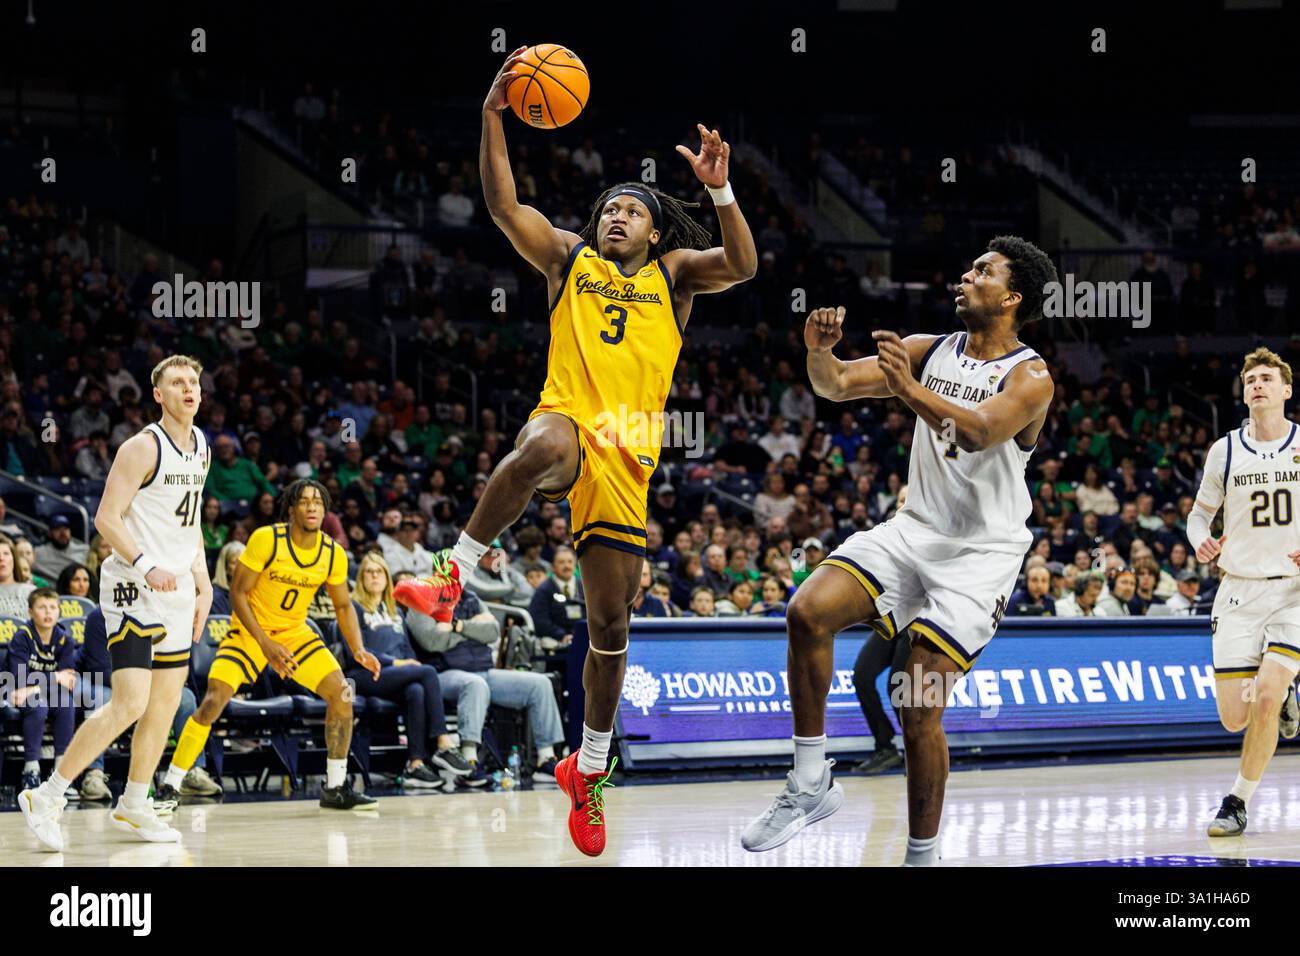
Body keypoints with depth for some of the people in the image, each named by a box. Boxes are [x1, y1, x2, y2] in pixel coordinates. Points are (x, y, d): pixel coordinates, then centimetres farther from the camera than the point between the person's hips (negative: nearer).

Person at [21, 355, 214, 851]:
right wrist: (147, 566, -27)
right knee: (130, 704, -15)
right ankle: (47, 797, -8)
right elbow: (106, 517, -17)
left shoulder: (201, 446, 13)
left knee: (166, 703, 10)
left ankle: (133, 805, 23)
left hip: (177, 589, 8)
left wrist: (203, 584, 16)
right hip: (133, 587, -8)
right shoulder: (143, 448, -13)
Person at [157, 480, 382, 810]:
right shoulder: (266, 540, -20)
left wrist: (358, 650, -8)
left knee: (341, 694, -10)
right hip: (250, 629, -4)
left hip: (294, 631, 4)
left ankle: (336, 789, 5)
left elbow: (343, 605, 6)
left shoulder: (333, 554, -8)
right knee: (214, 699, -21)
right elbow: (238, 592, -16)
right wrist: (265, 644, -24)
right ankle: (169, 787, -12)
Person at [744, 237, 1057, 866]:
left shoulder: (1031, 378, -10)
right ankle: (811, 785, -10)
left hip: (981, 553, -5)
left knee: (919, 704, -13)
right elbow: (836, 385, 3)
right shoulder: (929, 351, 8)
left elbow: (981, 431, -29)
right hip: (915, 530, 5)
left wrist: (913, 392, -45)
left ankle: (922, 856, 2)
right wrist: (819, 352, -20)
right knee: (808, 610, -19)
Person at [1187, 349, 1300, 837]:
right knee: (1234, 718, -4)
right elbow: (1200, 512, 16)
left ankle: (1238, 802, -2)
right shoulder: (1225, 451, 4)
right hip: (1240, 591, 2)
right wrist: (1201, 540, -7)